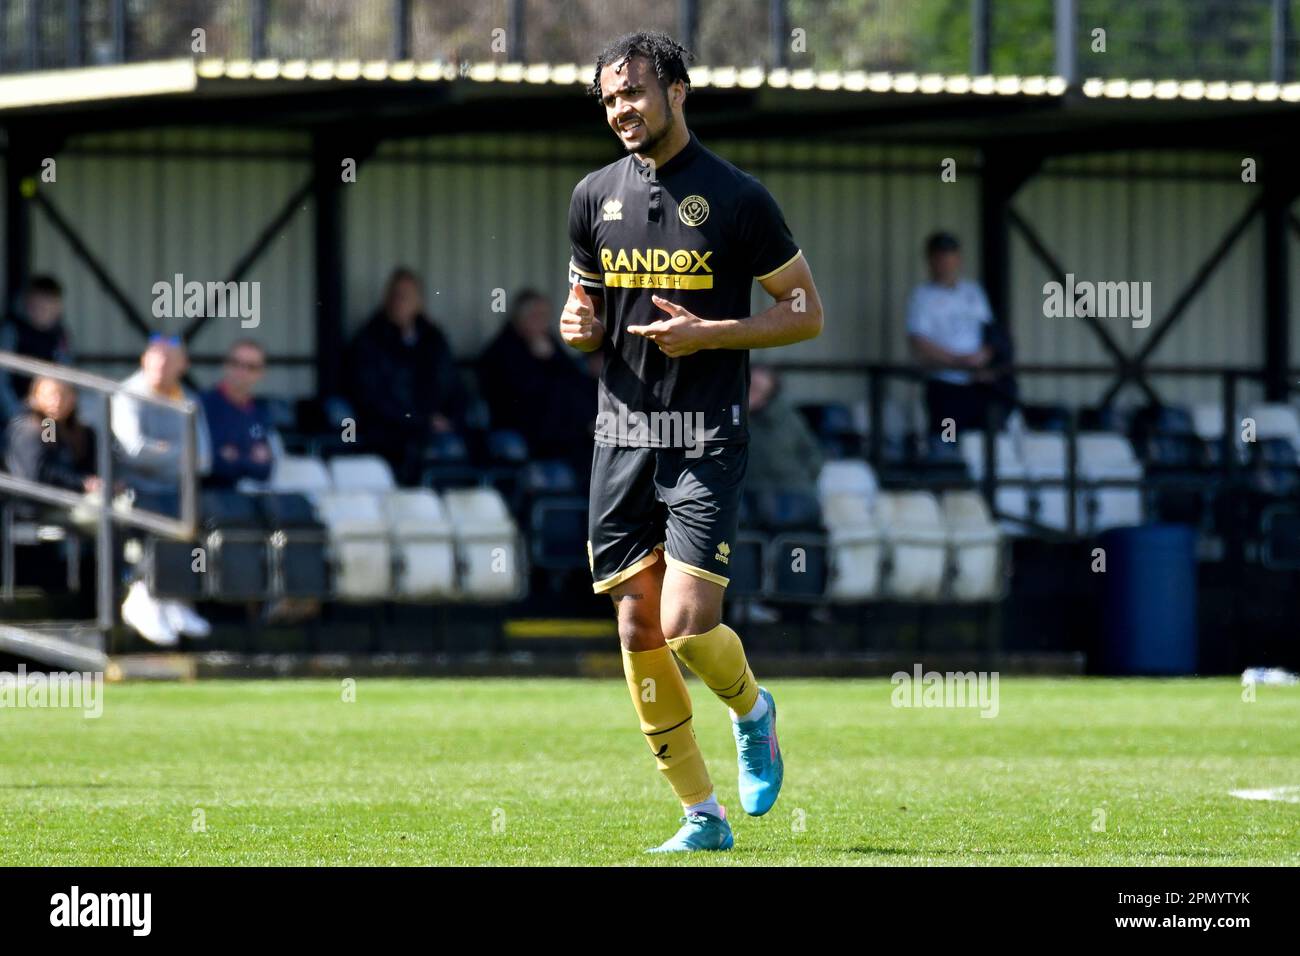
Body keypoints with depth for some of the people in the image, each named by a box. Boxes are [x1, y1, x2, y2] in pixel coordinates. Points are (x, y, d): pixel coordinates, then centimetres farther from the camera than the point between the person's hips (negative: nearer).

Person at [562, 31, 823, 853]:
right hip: (624, 437, 5)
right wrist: (578, 326, -2)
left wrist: (709, 334, -15)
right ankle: (704, 817, 10)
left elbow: (806, 312, -1)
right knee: (638, 627, 1)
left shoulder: (736, 198, -5)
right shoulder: (596, 197, 9)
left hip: (707, 443, -5)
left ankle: (752, 710, 20)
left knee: (687, 628, -15)